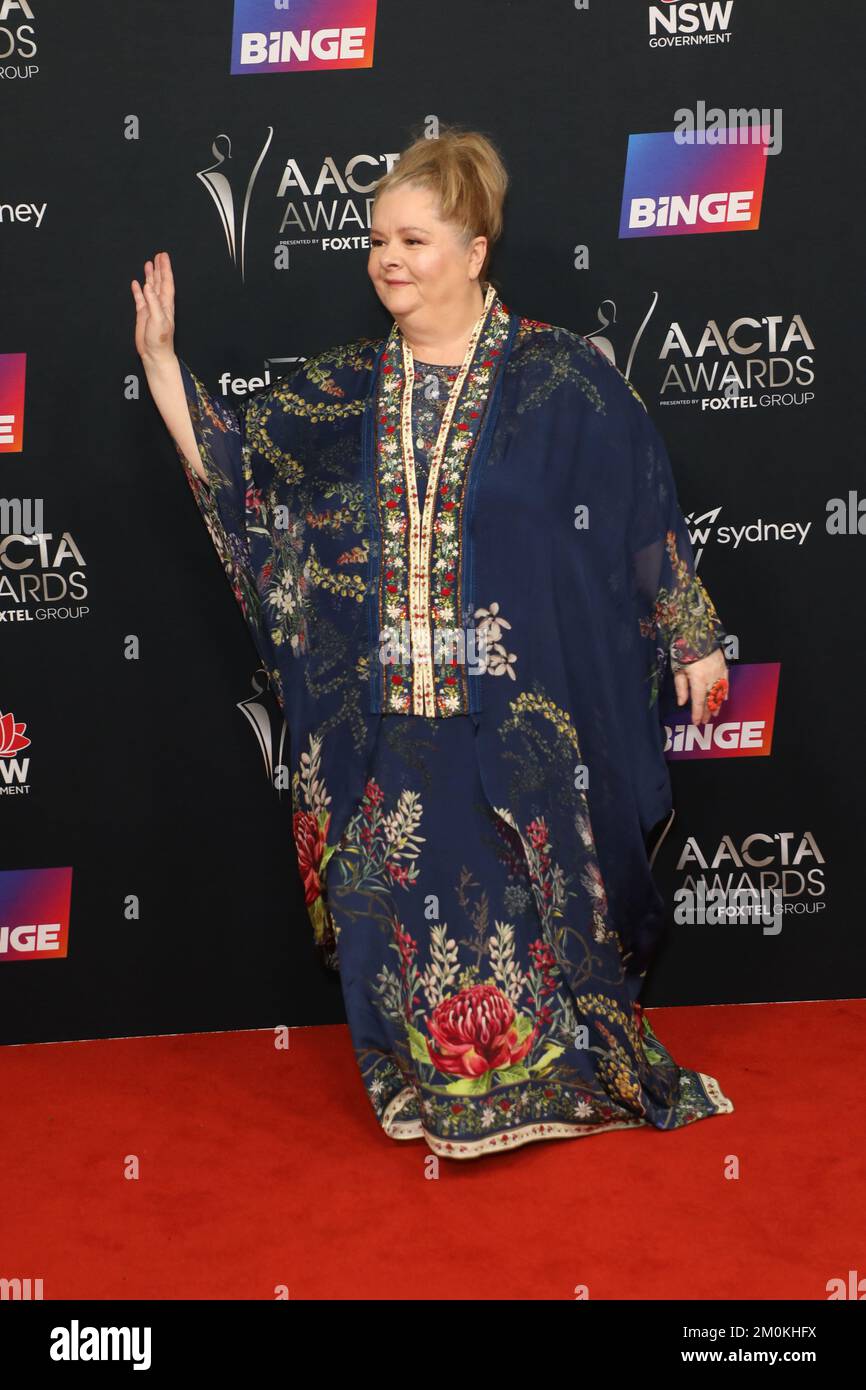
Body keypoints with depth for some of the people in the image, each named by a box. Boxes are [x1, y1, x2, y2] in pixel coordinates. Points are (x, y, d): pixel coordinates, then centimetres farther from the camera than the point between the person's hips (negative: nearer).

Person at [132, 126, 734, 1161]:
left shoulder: (559, 375, -5)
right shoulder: (349, 388, 6)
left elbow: (645, 508, -2)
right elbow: (231, 459, 8)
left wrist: (694, 637, 0)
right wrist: (161, 362, -2)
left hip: (519, 706, -3)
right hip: (391, 709, 4)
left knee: (531, 877, 5)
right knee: (407, 883, 9)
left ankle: (559, 1074, 26)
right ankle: (435, 1079, 27)